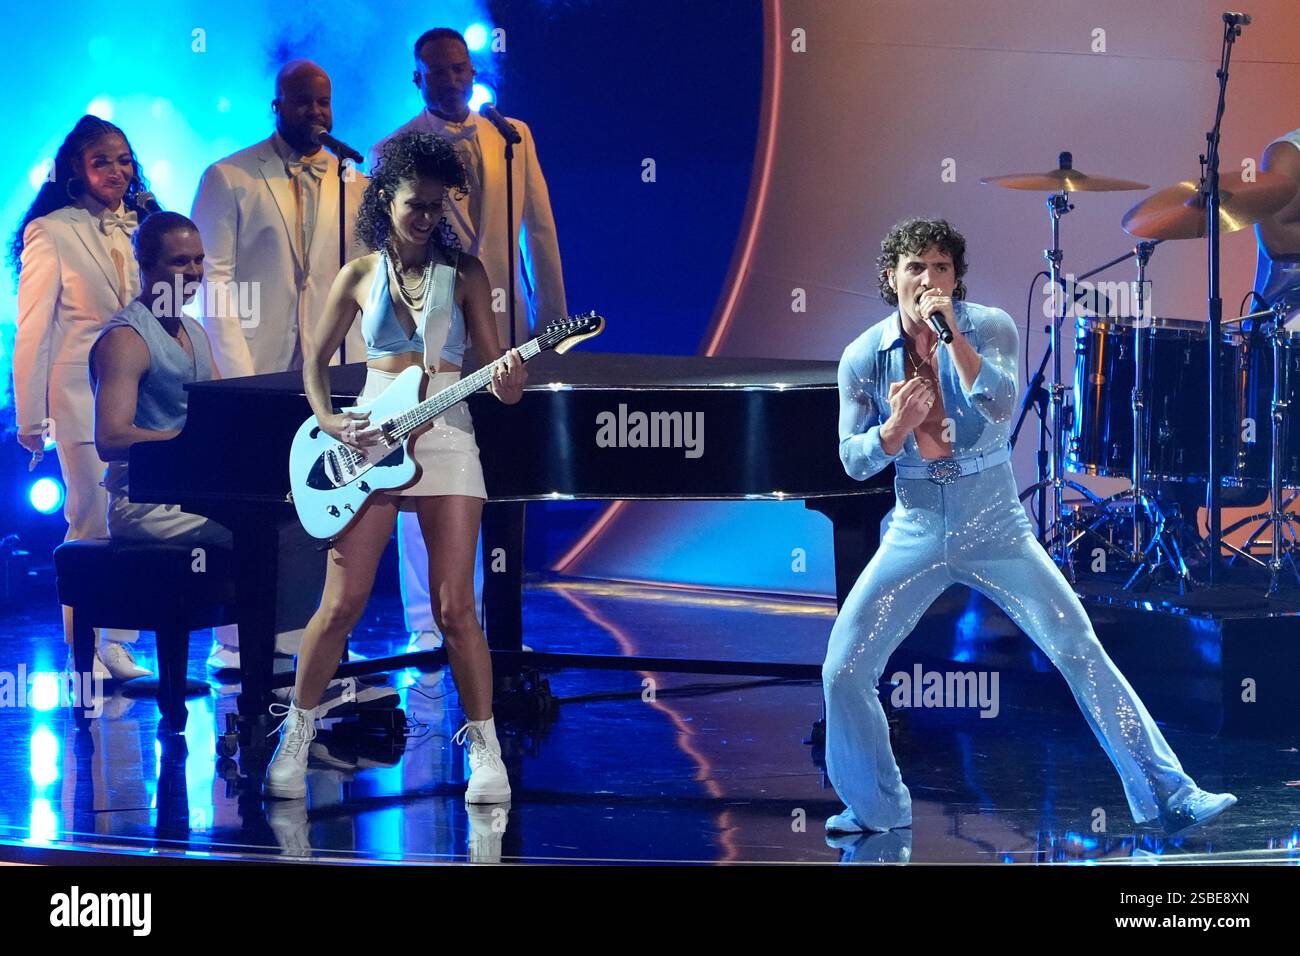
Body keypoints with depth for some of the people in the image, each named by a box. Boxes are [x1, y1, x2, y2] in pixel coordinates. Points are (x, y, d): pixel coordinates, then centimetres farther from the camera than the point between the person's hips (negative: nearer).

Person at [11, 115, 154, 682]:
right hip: (82, 396, -5)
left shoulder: (142, 227, 12)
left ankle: (117, 645, 9)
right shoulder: (51, 233, -3)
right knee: (91, 523, -5)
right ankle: (84, 654, 4)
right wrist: (31, 418, -4)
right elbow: (32, 330, -3)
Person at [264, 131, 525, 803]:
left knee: (454, 608, -6)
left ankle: (485, 751, 3)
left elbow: (495, 366, 3)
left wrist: (508, 383, -21)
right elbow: (315, 360, 14)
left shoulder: (463, 272, 6)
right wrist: (329, 423, -3)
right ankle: (297, 735, 13)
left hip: (445, 440, -1)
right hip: (368, 443, 1)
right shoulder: (360, 276, 8)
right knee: (341, 603, -3)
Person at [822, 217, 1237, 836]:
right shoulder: (863, 357, -4)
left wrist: (952, 333, -30)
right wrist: (896, 427, -20)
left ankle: (1168, 797, -6)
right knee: (842, 672, -6)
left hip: (995, 529, -2)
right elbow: (853, 462, 0)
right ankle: (876, 807, 17)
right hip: (915, 535, 2)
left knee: (1081, 653, -10)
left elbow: (1001, 409, -24)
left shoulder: (989, 330, -8)